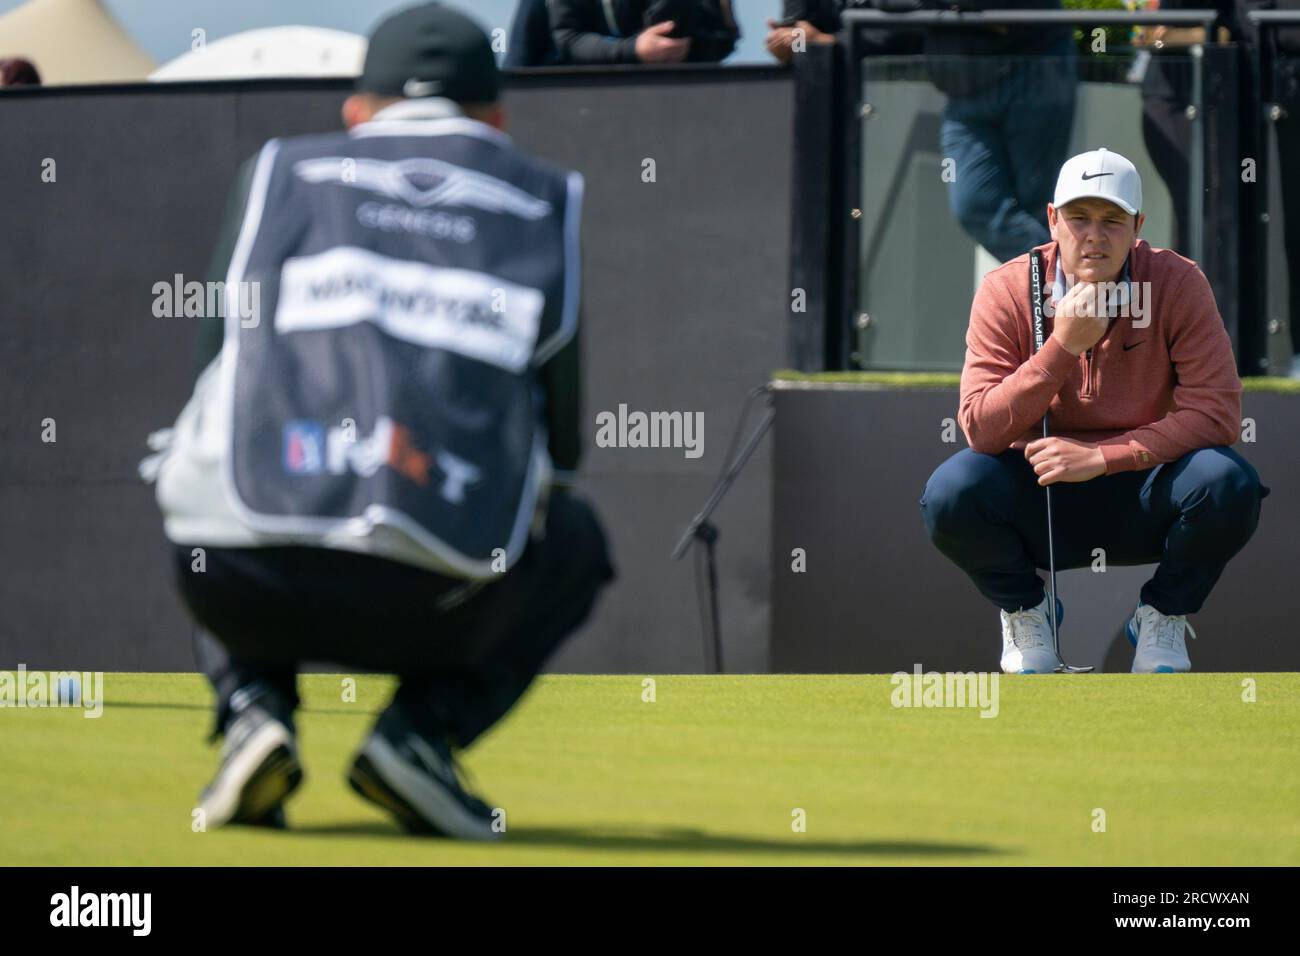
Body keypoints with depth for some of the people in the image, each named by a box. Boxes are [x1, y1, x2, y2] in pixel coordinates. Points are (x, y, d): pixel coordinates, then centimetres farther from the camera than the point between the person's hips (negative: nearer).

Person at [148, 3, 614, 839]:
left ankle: (251, 707, 11)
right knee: (575, 541, 32)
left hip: (241, 582, 1)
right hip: (429, 604, -1)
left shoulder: (281, 172, 21)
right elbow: (560, 438, 22)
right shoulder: (551, 201, 20)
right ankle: (425, 730, 6)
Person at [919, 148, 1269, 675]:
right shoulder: (1007, 291, -10)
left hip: (1140, 501, 0)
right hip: (1039, 501, 0)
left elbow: (1215, 413, -17)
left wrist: (1098, 457, -24)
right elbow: (980, 429, -18)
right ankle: (1024, 611, 4)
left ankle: (1162, 617, 1)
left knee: (1228, 483, -30)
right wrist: (1063, 346, -28)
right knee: (951, 490, -30)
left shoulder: (1177, 284, -11)